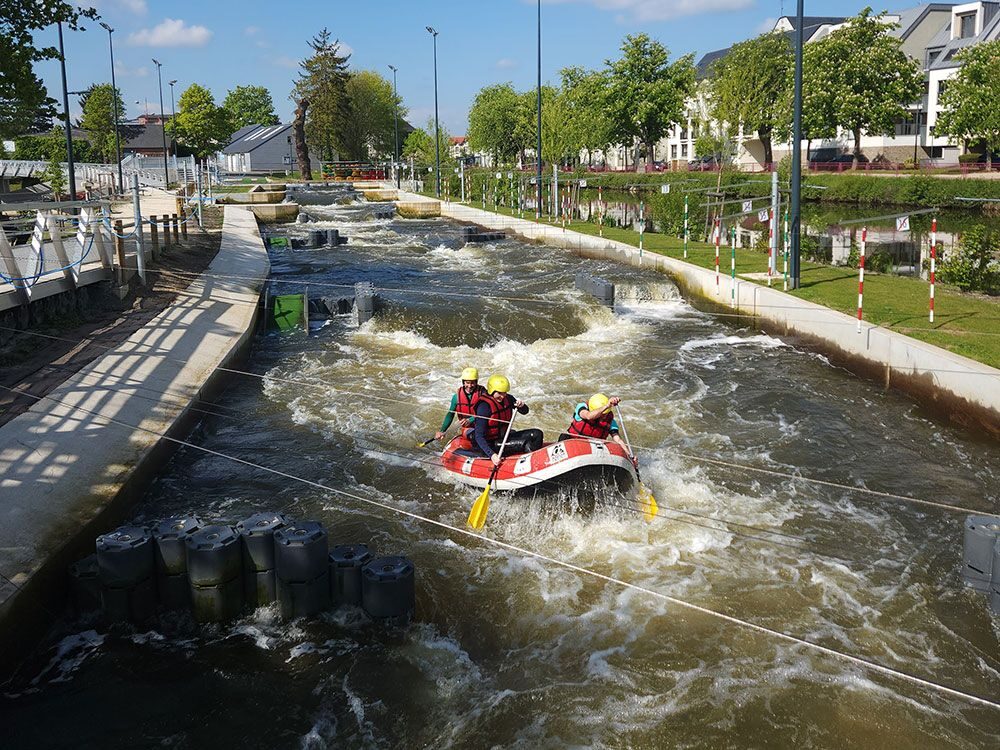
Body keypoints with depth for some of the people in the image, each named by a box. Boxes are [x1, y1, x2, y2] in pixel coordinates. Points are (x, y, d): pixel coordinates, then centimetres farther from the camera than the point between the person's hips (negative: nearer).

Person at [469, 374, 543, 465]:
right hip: (491, 444, -8)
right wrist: (491, 454, -38)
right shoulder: (484, 406, -21)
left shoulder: (507, 399, 0)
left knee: (537, 434, -2)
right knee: (526, 443, -24)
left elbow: (525, 411, 15)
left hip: (505, 437, 8)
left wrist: (522, 406, -12)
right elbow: (479, 436, -25)